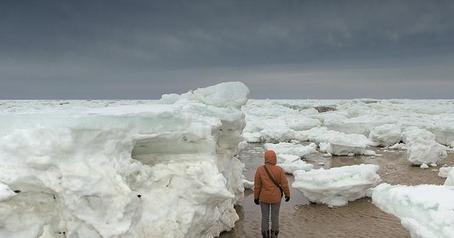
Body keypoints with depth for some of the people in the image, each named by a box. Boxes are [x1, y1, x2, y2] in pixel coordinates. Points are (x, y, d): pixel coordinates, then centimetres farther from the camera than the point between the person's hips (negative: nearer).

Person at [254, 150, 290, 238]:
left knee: (265, 217, 16)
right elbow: (284, 184, -12)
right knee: (275, 217, 17)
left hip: (264, 197, 0)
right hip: (276, 197, 0)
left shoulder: (260, 170, -19)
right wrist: (287, 194, 5)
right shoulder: (279, 170, -19)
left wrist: (256, 197, 3)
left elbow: (257, 185, -11)